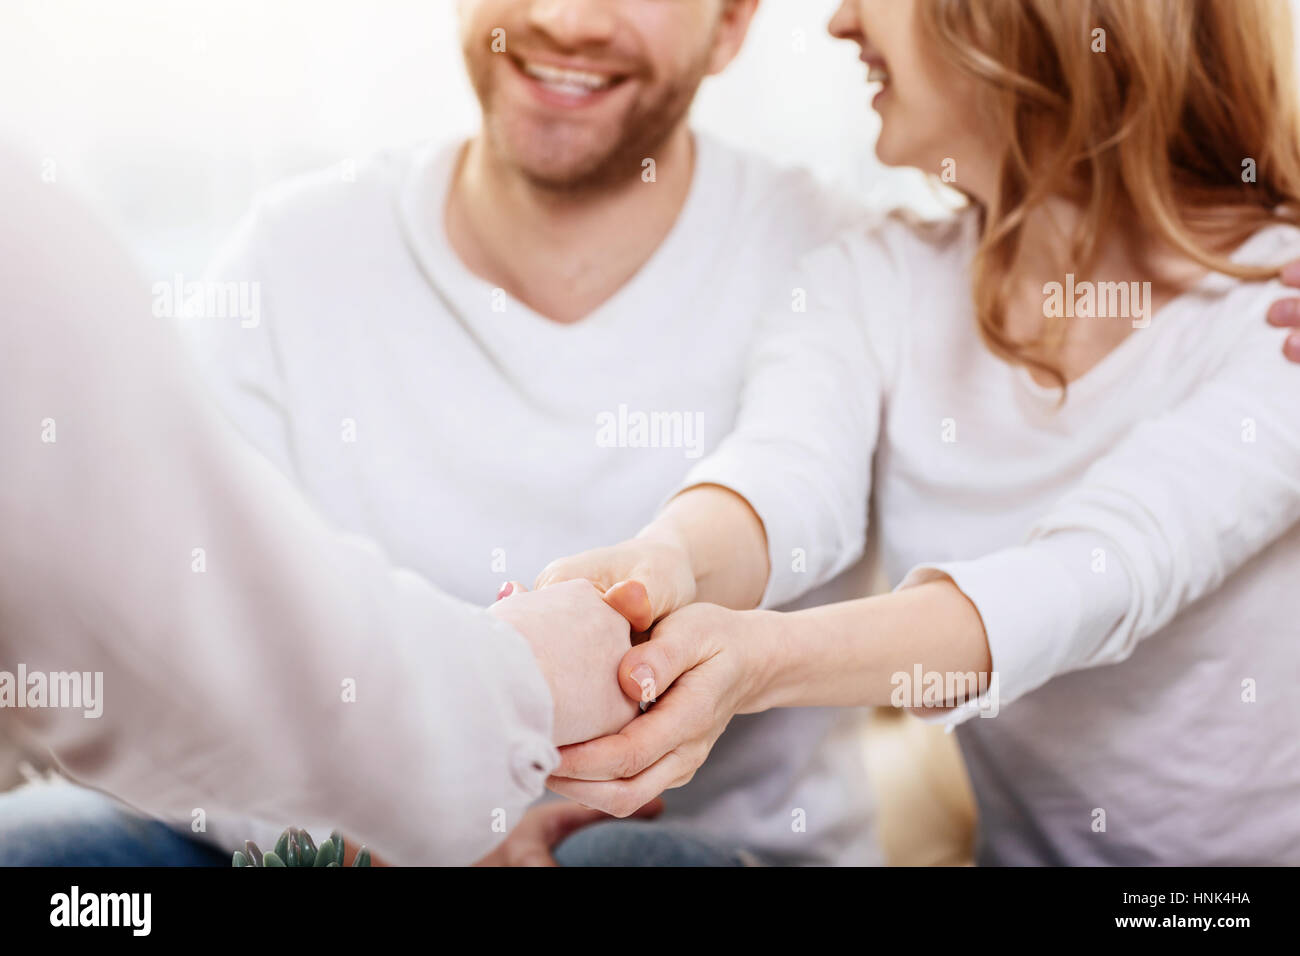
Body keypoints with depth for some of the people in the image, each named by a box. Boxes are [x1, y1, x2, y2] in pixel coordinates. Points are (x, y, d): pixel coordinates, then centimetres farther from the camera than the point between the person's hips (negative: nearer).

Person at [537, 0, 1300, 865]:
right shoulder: (874, 283, 2)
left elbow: (1108, 569, -27)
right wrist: (665, 563, -41)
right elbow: (793, 475, -18)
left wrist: (760, 660, -41)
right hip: (1020, 843, 3)